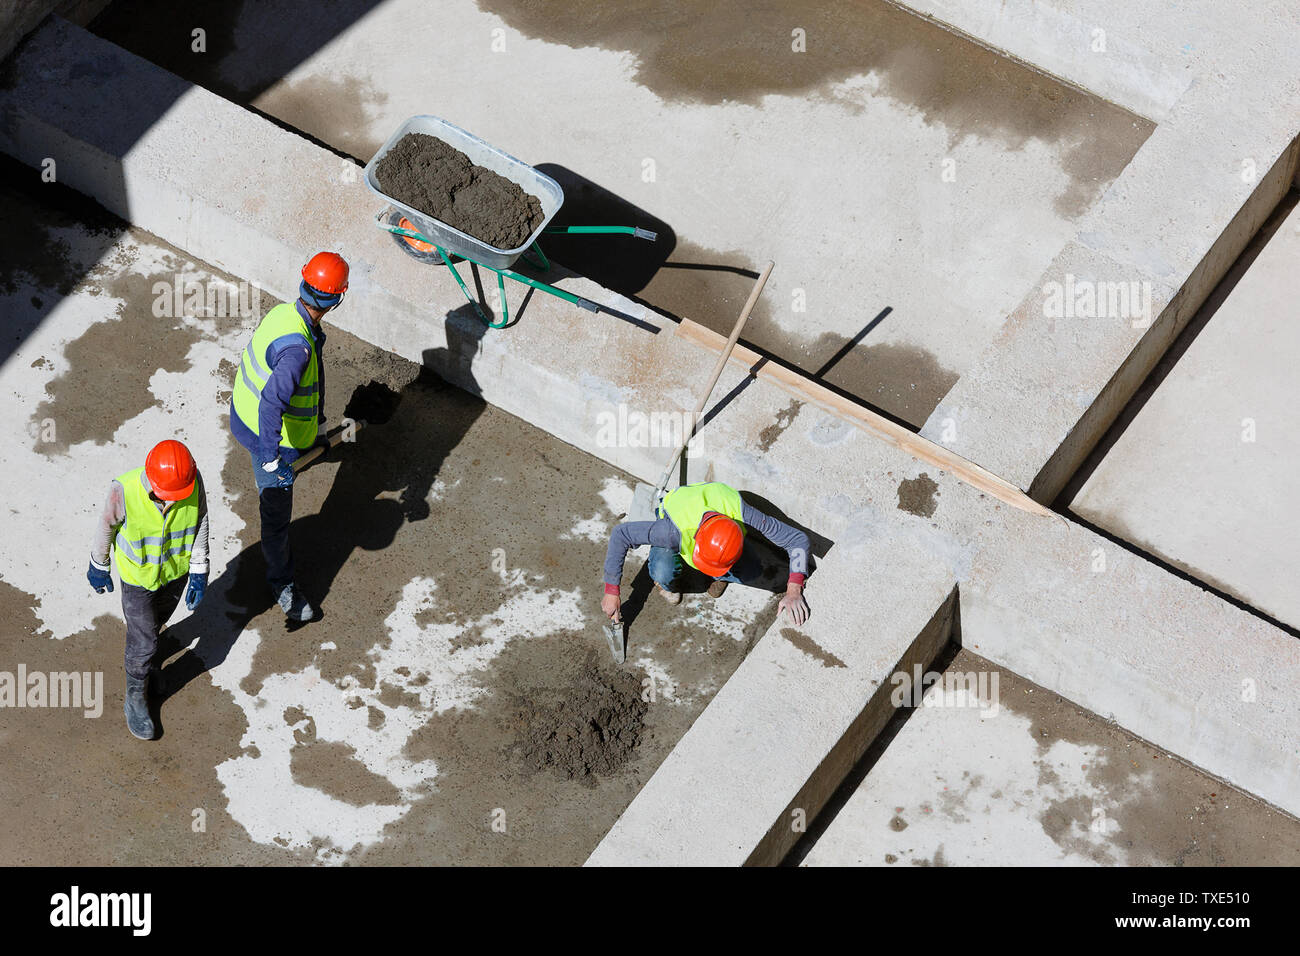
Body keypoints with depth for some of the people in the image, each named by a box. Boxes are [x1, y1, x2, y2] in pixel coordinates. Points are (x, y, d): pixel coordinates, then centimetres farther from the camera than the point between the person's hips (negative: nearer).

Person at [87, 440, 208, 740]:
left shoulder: (193, 481, -29)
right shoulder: (124, 490, -36)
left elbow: (200, 523, -10)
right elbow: (106, 526, -16)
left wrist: (199, 571, -4)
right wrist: (98, 566, -1)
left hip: (176, 569, 3)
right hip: (138, 576, -3)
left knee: (156, 622, 29)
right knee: (143, 642, 6)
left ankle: (145, 658, 60)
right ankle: (136, 699, 31)